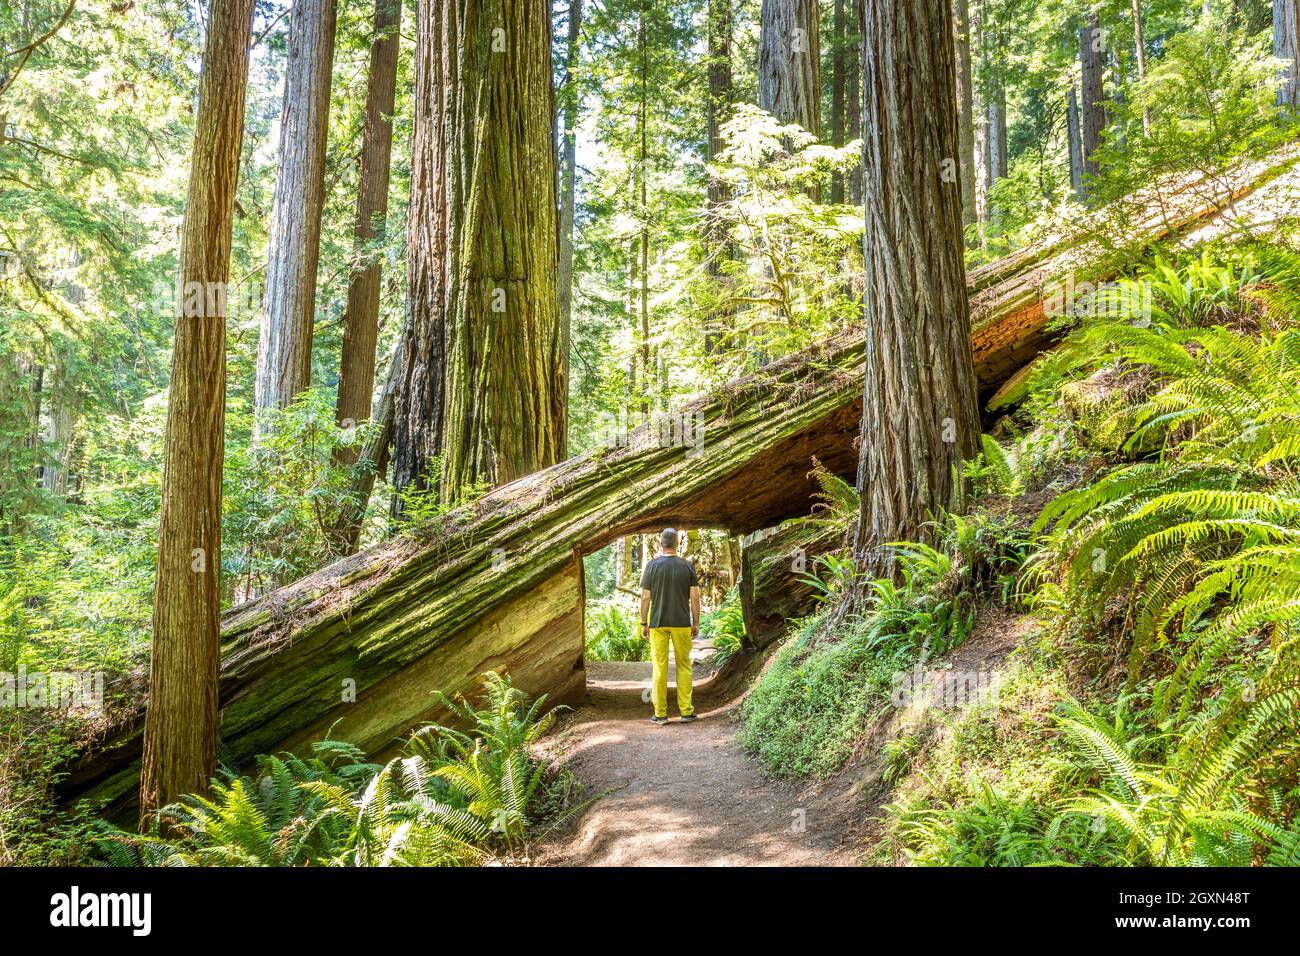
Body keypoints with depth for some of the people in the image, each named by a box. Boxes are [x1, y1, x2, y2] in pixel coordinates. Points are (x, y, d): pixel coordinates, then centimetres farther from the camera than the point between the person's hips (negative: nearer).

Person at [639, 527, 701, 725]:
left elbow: (645, 597, -3)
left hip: (658, 623, 0)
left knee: (659, 667, 3)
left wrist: (644, 624, 5)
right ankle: (686, 711, 8)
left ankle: (660, 713, 5)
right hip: (681, 623, 0)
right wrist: (696, 623, 6)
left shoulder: (652, 566, -2)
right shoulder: (687, 566, 0)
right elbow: (695, 597, -2)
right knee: (684, 666, 9)